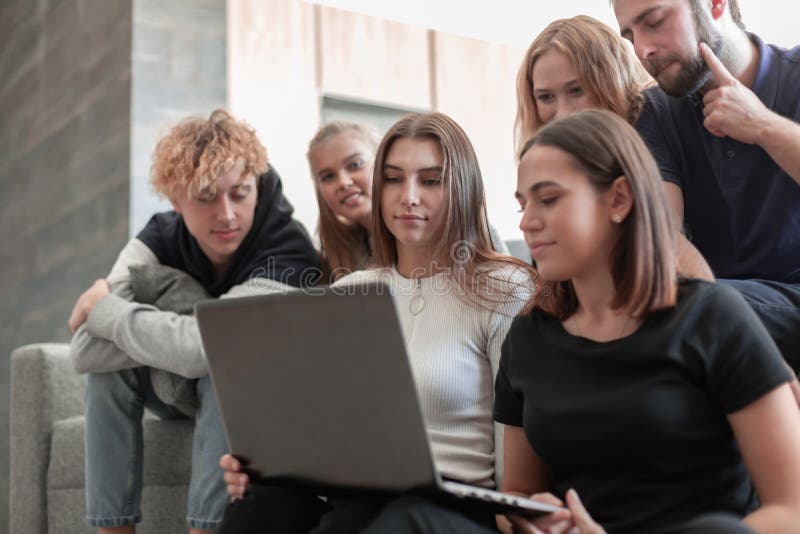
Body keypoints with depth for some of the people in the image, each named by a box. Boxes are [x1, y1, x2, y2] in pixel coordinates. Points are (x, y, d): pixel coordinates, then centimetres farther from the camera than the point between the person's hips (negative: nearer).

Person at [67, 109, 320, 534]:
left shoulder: (287, 252, -30)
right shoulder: (162, 238, -16)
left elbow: (199, 349, -43)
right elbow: (85, 351, -27)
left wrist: (102, 308, -28)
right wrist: (186, 320, -32)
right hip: (179, 390, 4)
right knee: (109, 365, -22)